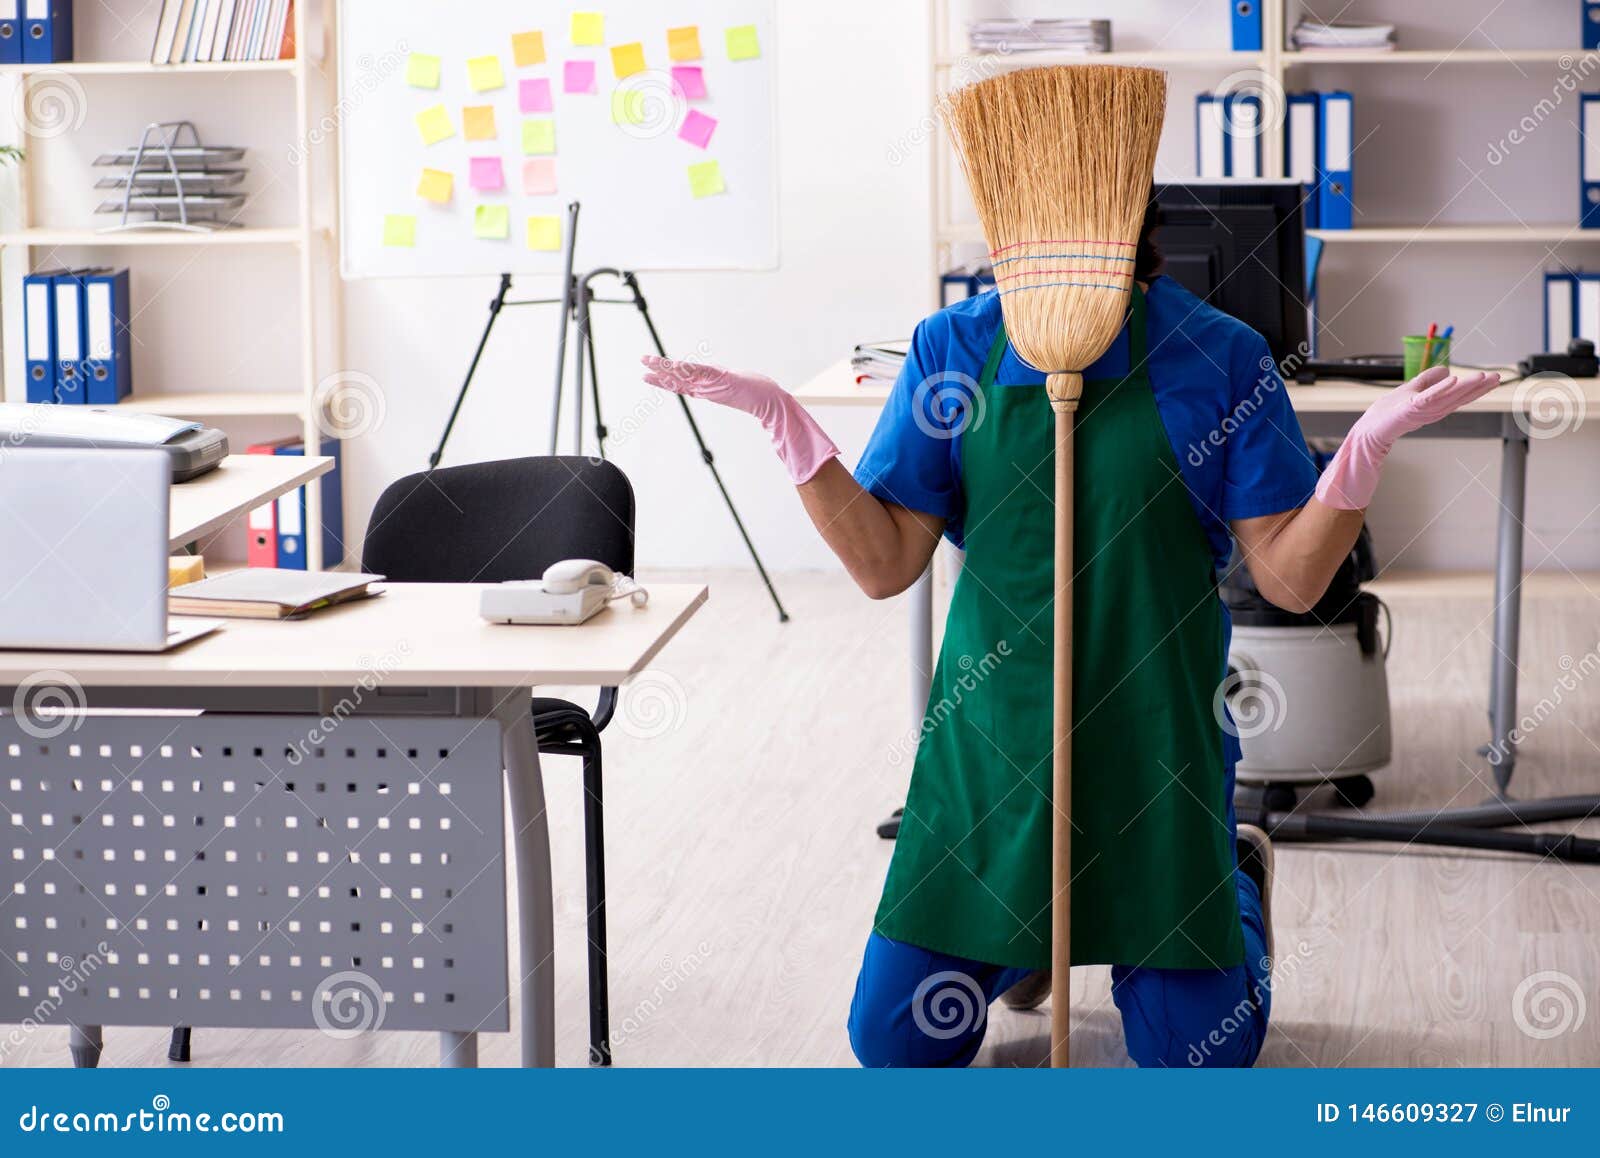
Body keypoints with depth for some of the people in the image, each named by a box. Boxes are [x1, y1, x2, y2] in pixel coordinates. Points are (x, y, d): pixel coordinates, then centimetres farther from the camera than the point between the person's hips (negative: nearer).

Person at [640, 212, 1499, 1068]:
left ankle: (1232, 882, 39)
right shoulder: (952, 350, -3)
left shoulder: (1218, 356, -9)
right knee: (895, 1045, 5)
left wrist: (1367, 446, -25)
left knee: (1198, 1059, 7)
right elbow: (884, 565, -3)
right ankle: (1023, 938, 38)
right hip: (992, 733, 2)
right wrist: (787, 426, -14)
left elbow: (1290, 578, -8)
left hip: (1155, 737, -2)